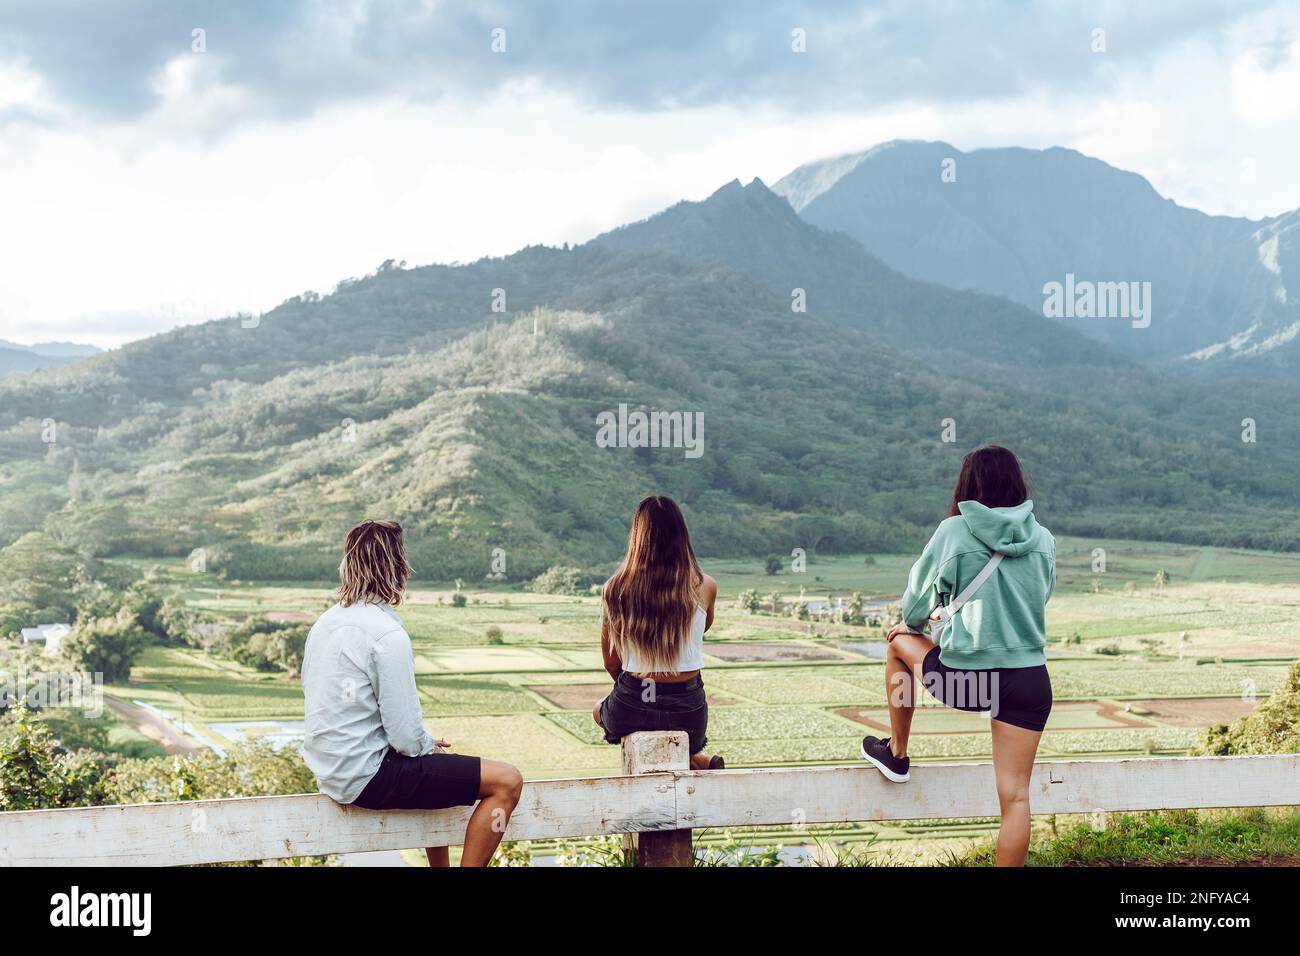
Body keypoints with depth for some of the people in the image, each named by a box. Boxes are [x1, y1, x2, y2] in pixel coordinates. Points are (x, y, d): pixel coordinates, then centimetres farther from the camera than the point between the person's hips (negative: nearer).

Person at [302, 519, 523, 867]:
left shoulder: (326, 622, 6)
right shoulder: (388, 635, -21)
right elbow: (406, 736, -22)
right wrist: (428, 747, 2)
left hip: (329, 769, 9)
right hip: (367, 777, -9)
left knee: (434, 757, 34)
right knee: (506, 781, -9)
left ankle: (439, 865, 39)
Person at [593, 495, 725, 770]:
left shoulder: (616, 589, -9)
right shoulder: (704, 587, -10)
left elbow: (610, 662, 5)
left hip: (629, 712, -2)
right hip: (687, 711, 2)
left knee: (600, 710, 36)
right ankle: (699, 761, 3)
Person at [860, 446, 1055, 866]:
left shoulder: (954, 532, -5)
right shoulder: (1042, 539, 4)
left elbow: (918, 596, 8)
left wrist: (913, 624, 32)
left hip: (964, 677, -2)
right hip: (1029, 679, 2)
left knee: (899, 639, 28)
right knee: (1015, 795, 6)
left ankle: (896, 754, 39)